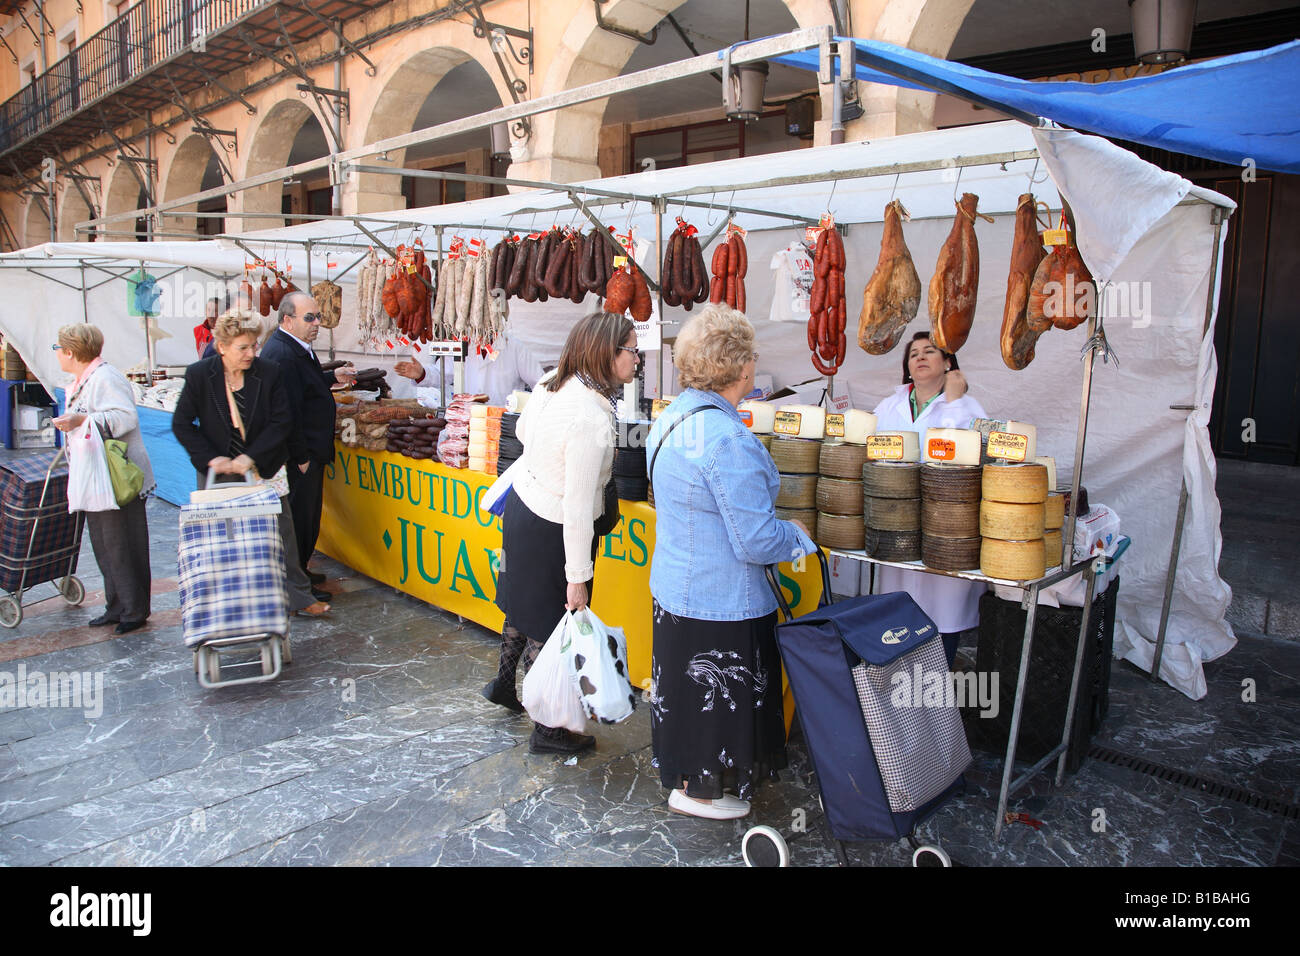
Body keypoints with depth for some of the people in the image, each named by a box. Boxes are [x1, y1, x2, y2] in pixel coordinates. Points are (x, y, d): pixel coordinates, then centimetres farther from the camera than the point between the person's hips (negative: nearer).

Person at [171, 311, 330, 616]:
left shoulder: (268, 373, -9)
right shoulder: (199, 375, -9)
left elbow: (280, 422, -8)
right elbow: (181, 423, -2)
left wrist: (250, 458, -16)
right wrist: (211, 458, -12)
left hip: (263, 468, 1)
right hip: (218, 472, 0)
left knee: (281, 531, 5)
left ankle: (299, 596, 16)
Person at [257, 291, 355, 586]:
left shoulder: (298, 348, 13)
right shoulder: (282, 354, -21)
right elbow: (288, 412, -25)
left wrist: (332, 377, 14)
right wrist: (301, 457, -23)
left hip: (309, 452, 11)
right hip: (299, 456, -11)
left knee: (308, 517, 18)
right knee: (299, 517, -1)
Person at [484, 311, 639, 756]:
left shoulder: (551, 383, -5)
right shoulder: (592, 419, -30)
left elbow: (522, 431, 16)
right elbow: (578, 508, -28)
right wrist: (578, 577, -22)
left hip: (523, 506, 9)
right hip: (551, 531, -9)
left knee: (525, 605, 27)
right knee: (550, 625, 6)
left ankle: (503, 682, 49)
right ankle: (548, 731, 23)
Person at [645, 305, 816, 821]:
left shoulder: (671, 418, 3)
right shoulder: (728, 439, -28)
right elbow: (756, 541, -27)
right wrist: (795, 535, -6)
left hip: (673, 586, 9)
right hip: (720, 601, -9)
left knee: (687, 688, 24)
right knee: (714, 693, 11)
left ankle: (683, 772, 43)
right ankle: (697, 789, 30)